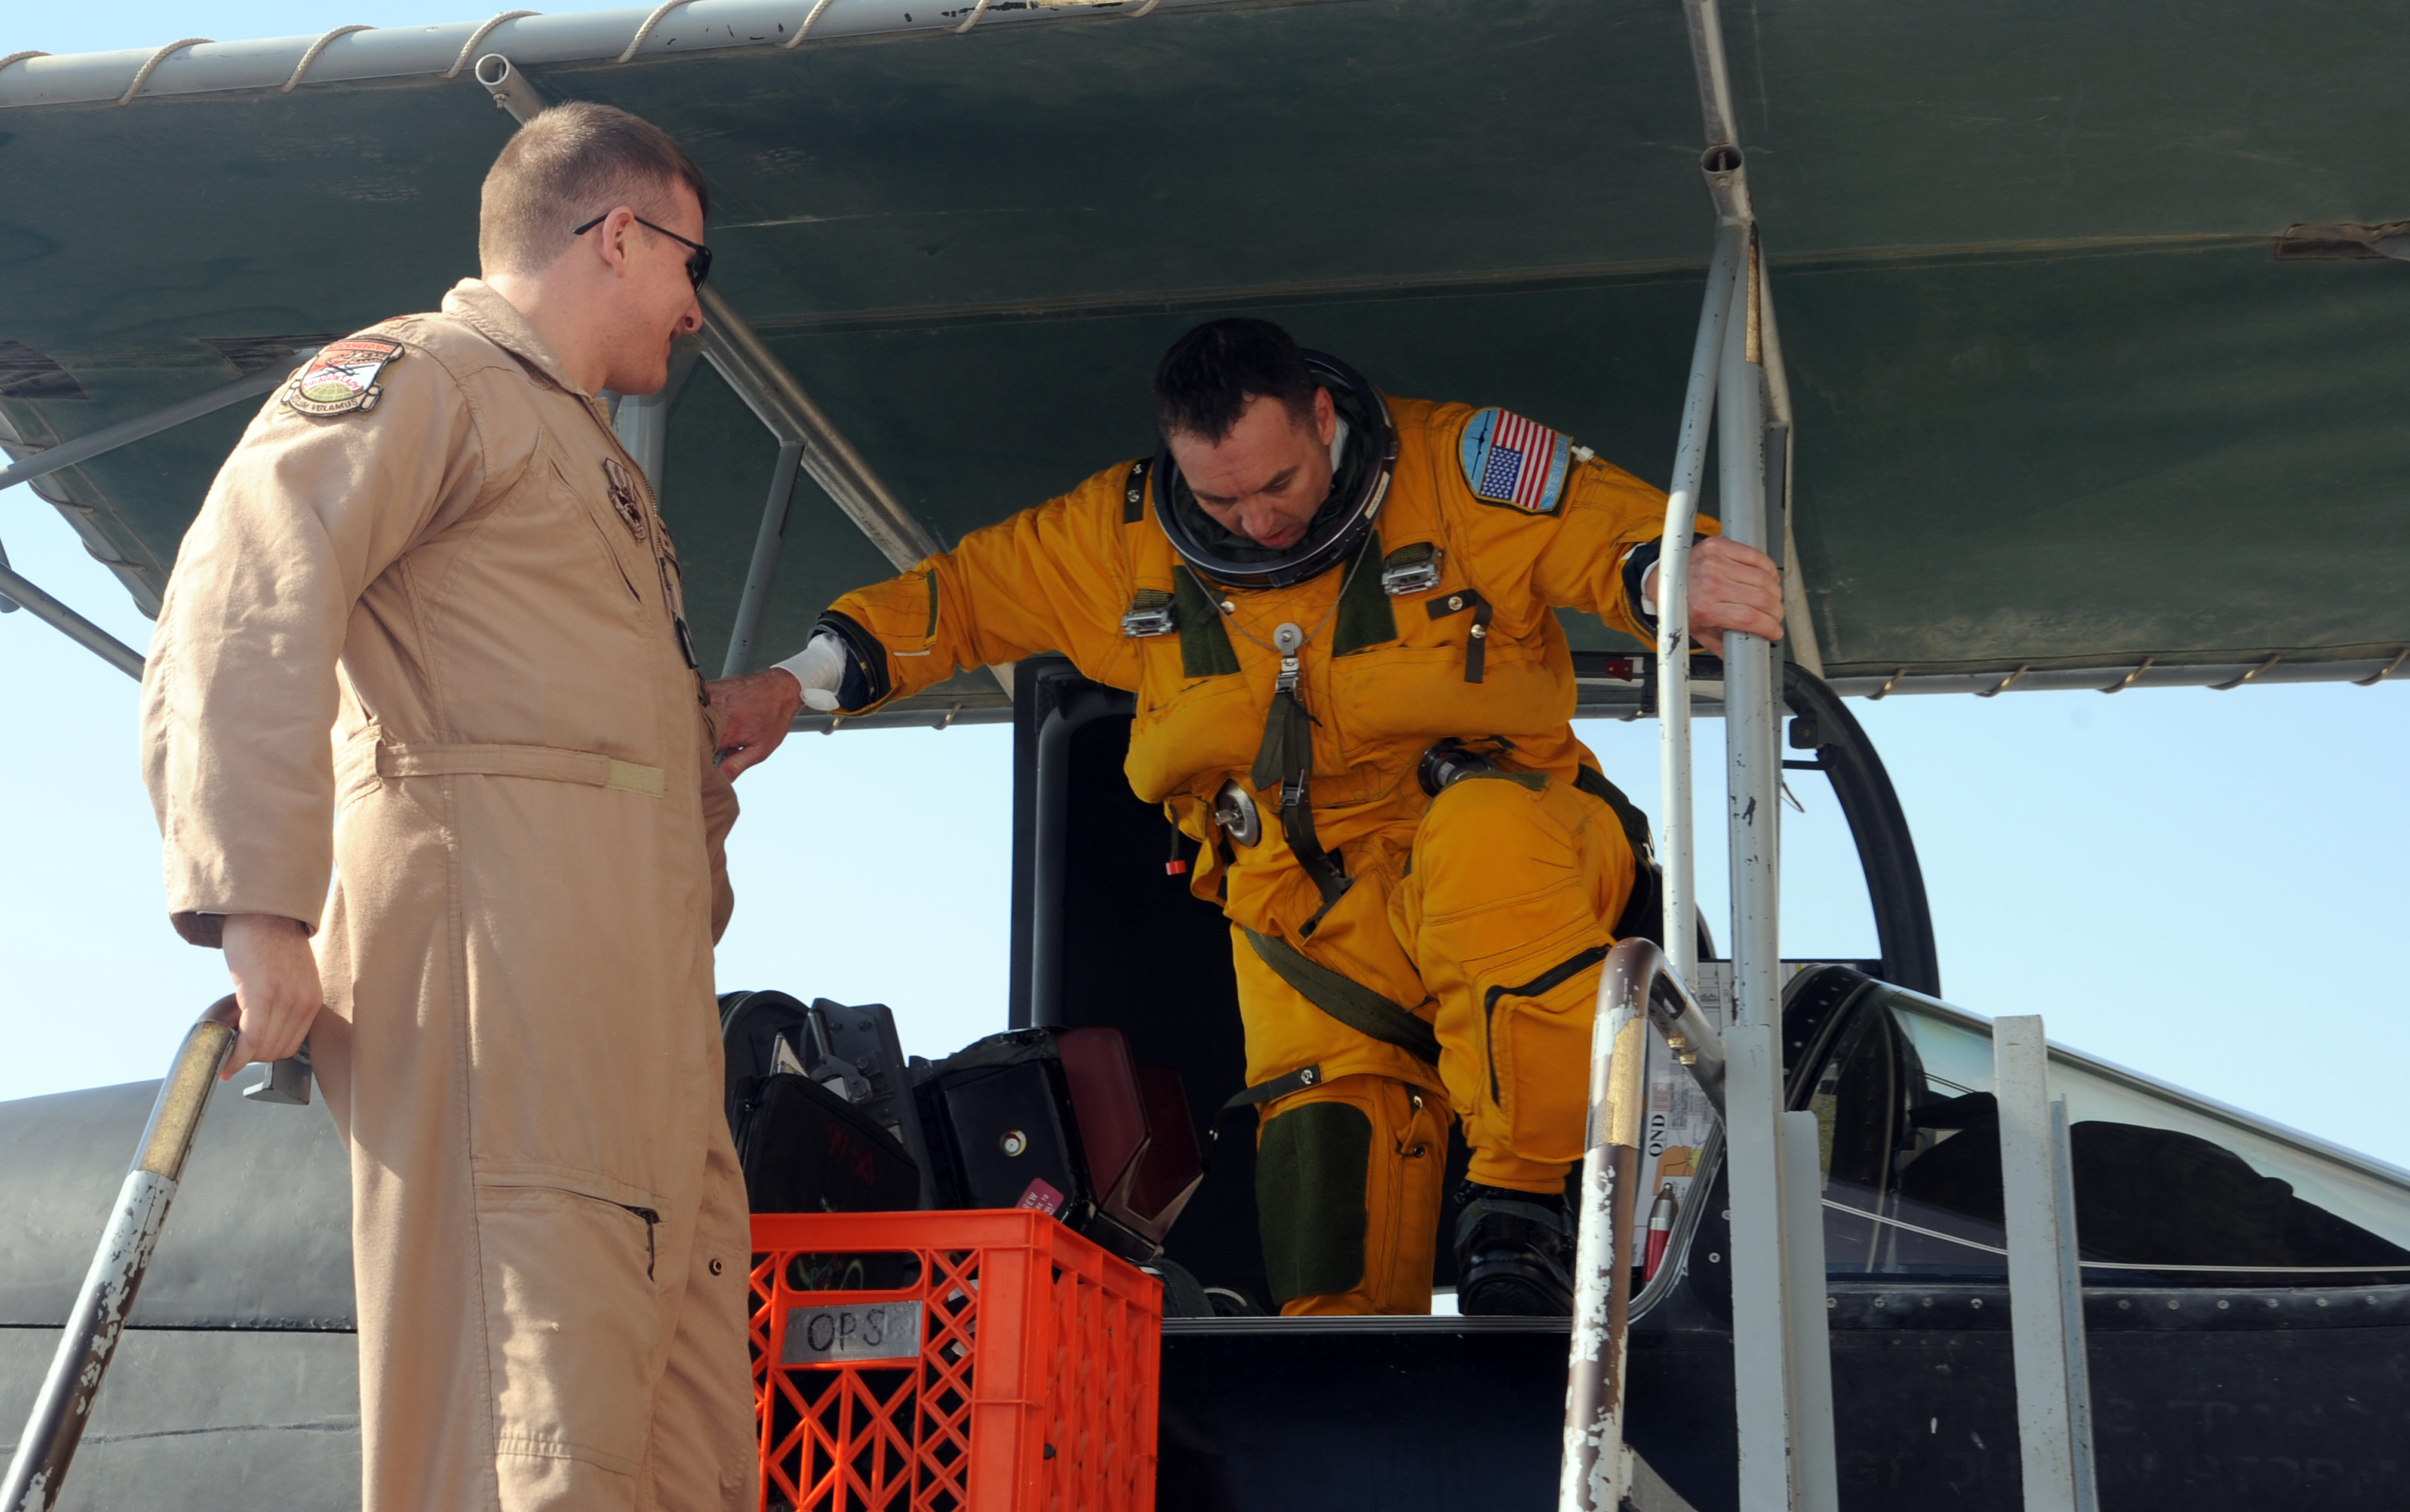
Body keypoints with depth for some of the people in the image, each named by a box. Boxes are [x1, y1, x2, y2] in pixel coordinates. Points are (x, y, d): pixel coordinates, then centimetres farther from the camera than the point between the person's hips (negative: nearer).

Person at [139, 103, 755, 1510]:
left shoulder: (598, 462, 33)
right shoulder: (419, 375, 3)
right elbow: (245, 605, -12)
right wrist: (254, 907, -19)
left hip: (639, 965, 9)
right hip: (491, 910, -9)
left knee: (687, 1399, 4)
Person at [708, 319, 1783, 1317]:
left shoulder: (1458, 467, -5)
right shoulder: (1122, 532, 4)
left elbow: (1621, 529, -10)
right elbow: (959, 591, 13)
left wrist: (1672, 580, -34)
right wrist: (795, 685, 4)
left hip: (1504, 826, -2)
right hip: (1301, 894, 3)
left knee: (1484, 842, -37)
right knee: (1324, 1087, -22)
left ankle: (1521, 1199, -28)